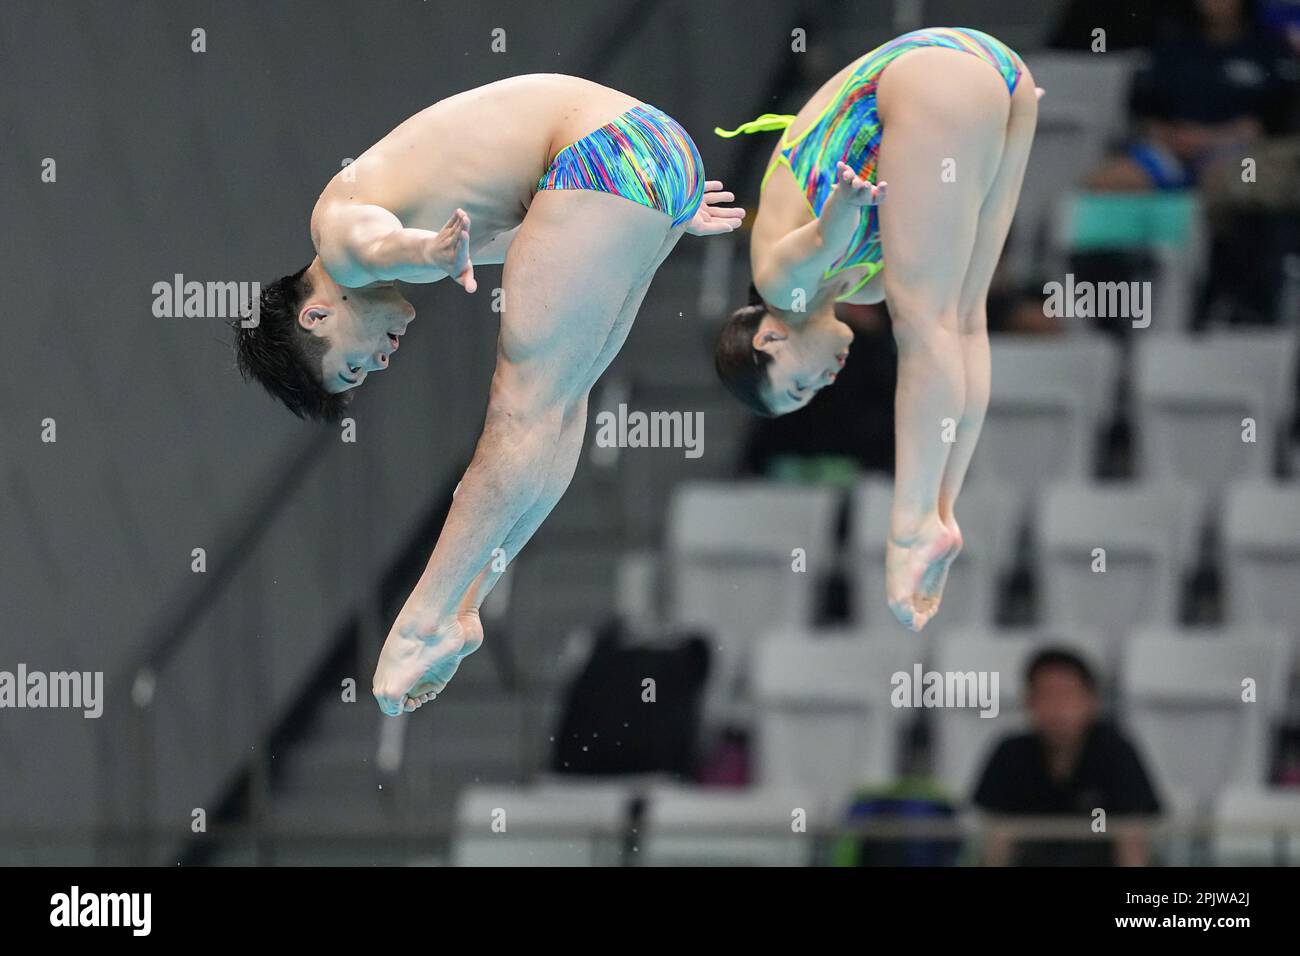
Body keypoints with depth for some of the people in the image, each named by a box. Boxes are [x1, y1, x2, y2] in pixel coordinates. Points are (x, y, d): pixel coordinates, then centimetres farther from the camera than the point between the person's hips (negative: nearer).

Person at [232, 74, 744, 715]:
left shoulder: (337, 234, -2)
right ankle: (459, 608, 15)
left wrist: (426, 253, -50)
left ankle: (422, 625, -7)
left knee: (523, 408, -8)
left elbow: (372, 239, -26)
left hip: (605, 153, -9)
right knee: (561, 398, 12)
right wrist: (662, 220, 44)